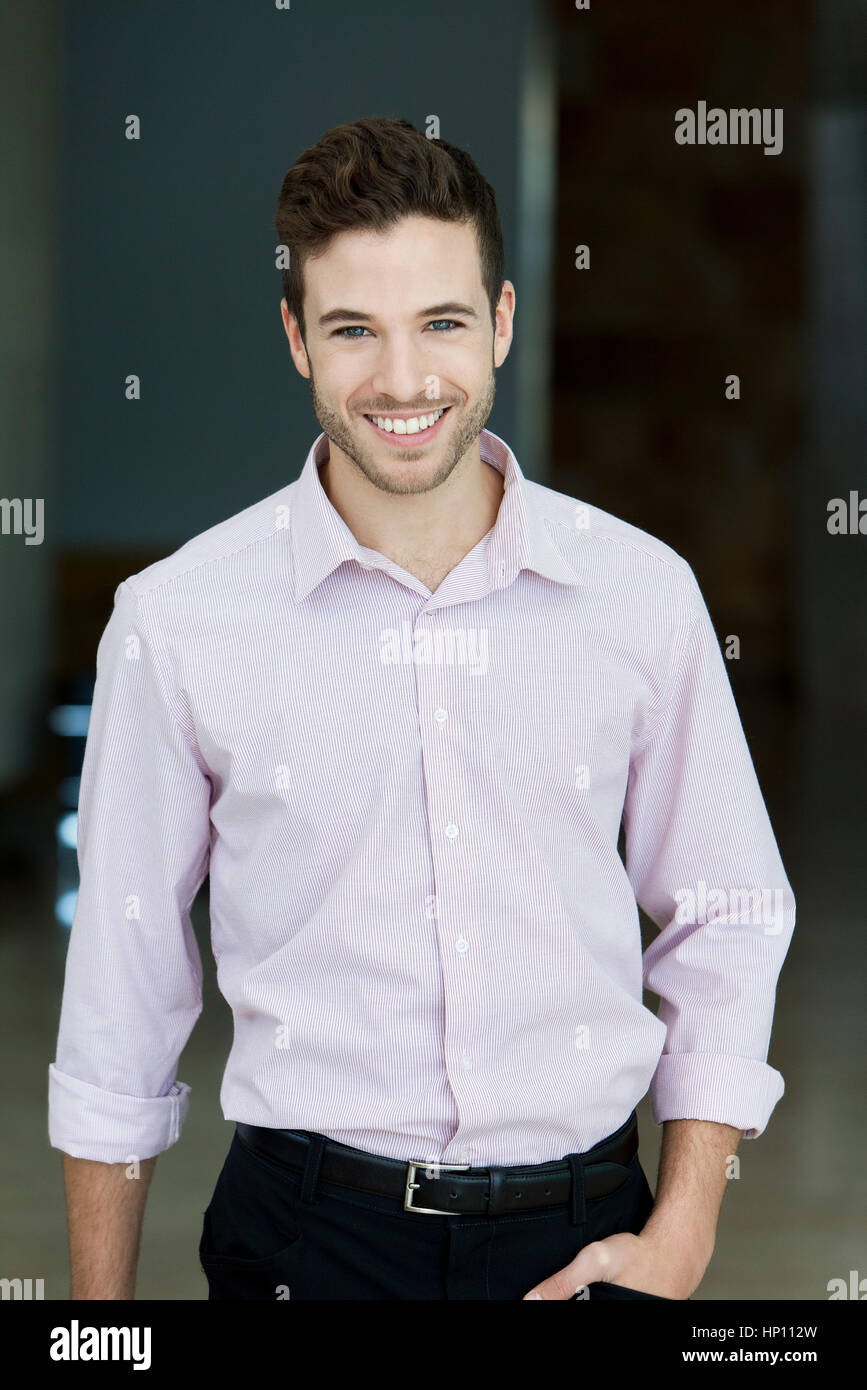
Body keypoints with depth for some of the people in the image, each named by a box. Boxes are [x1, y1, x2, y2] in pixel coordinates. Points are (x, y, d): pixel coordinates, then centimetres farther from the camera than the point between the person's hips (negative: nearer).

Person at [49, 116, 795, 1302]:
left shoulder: (643, 593, -3)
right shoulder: (177, 620, -6)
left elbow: (727, 920, 6)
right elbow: (123, 982, 1)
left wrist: (680, 1240, -1)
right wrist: (100, 1316, 3)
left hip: (584, 1235, 1)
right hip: (306, 1234, -1)